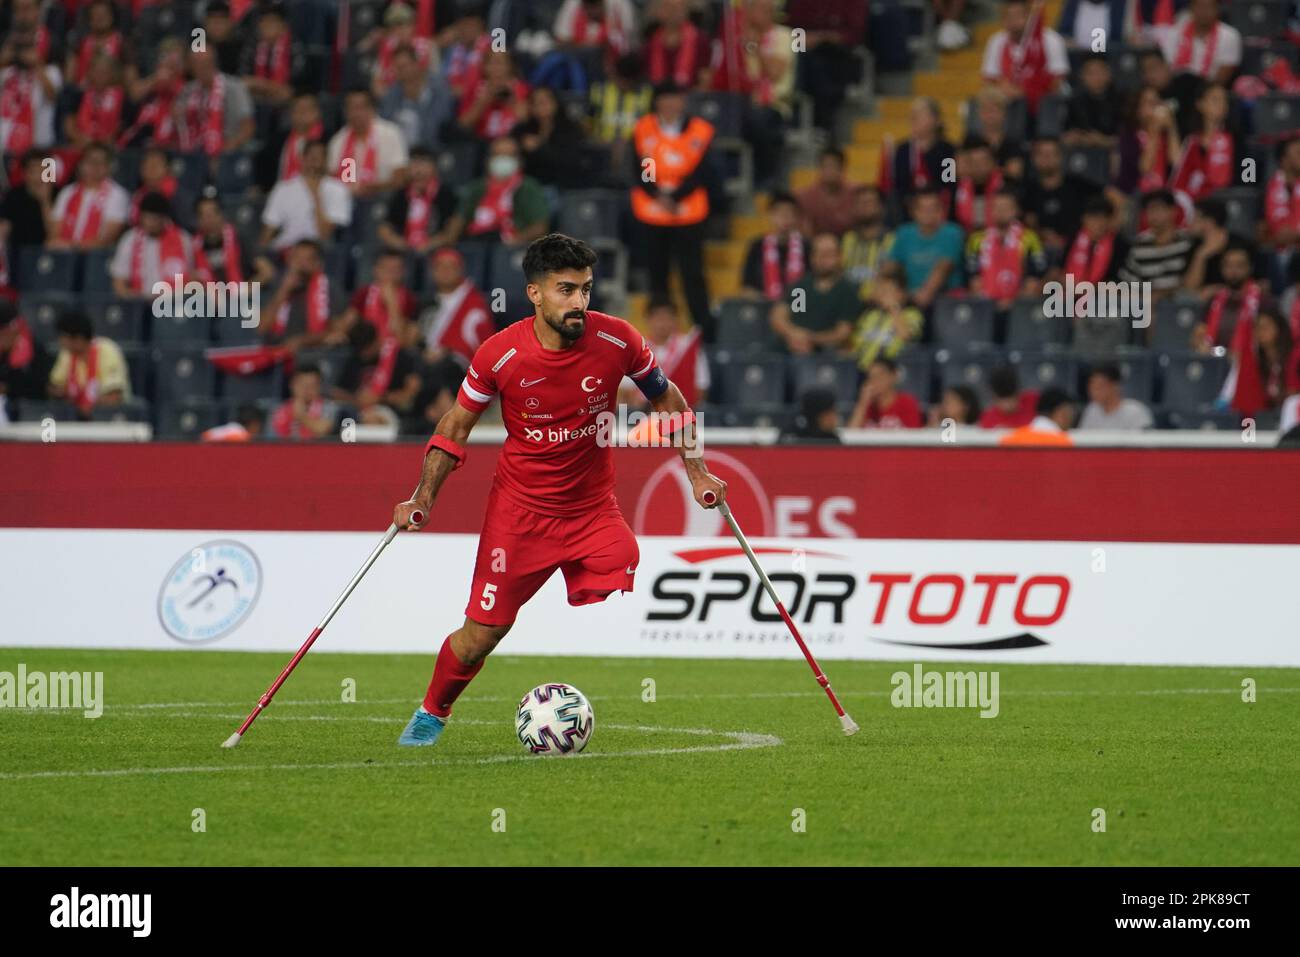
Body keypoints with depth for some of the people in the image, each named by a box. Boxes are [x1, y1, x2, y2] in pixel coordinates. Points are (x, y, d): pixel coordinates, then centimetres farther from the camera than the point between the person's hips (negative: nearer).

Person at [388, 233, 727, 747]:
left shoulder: (617, 339, -12)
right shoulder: (500, 354, -15)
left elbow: (666, 398, 8)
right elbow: (456, 424, 1)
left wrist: (696, 471, 6)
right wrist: (424, 497, -7)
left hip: (594, 508, 1)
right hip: (520, 510, -1)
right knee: (482, 633, -1)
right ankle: (430, 715, 26)